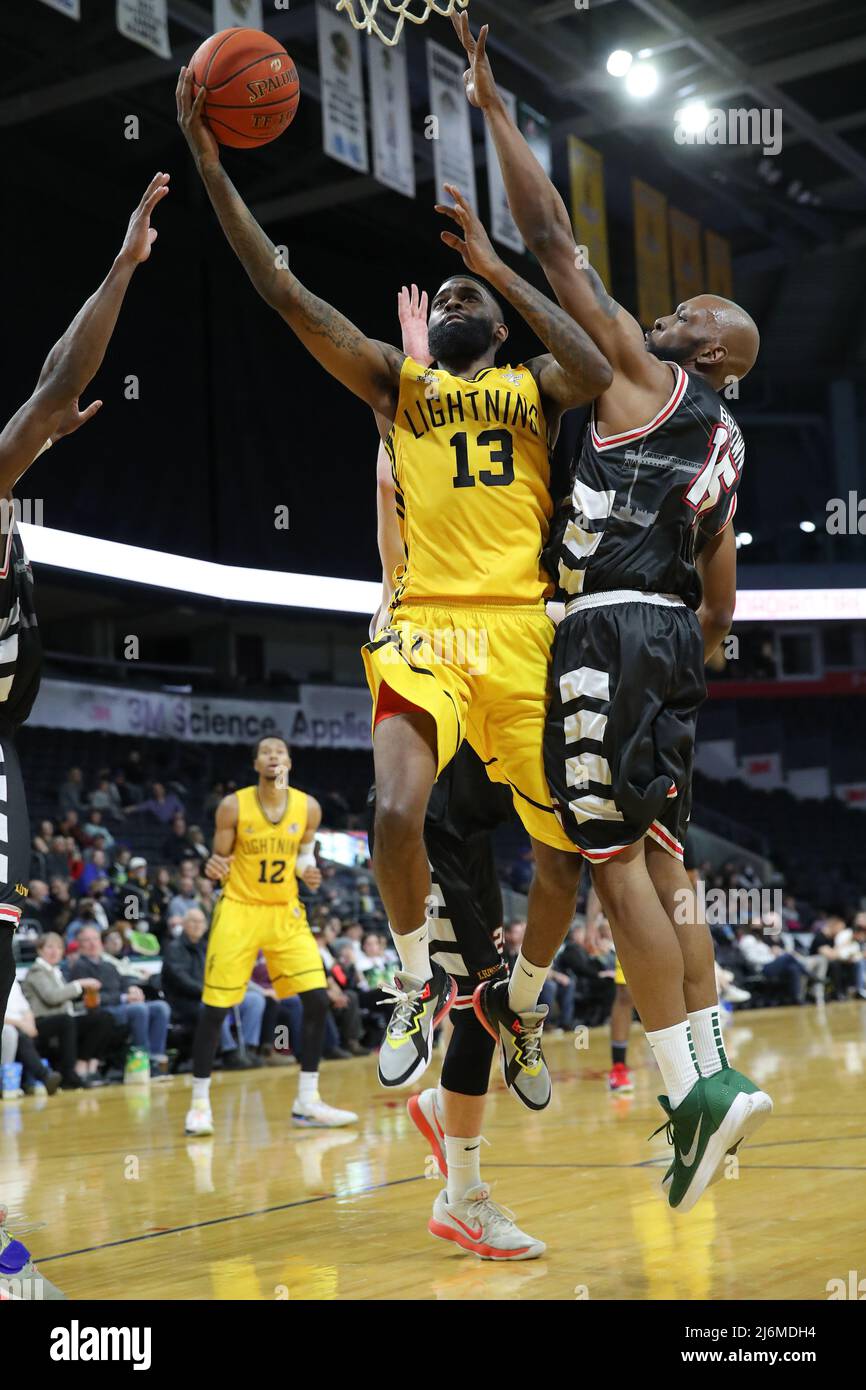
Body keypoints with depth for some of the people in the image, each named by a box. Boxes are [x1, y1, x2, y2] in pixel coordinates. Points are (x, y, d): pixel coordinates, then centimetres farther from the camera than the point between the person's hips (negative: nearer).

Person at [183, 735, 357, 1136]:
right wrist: (215, 867, -25)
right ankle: (199, 1103, 10)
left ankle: (307, 1102, 8)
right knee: (214, 1009, -5)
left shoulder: (307, 807, -3)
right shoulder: (233, 806, -10)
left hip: (286, 912, 3)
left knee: (318, 1000, -4)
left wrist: (307, 872, -9)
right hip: (239, 911, -3)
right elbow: (220, 858, -2)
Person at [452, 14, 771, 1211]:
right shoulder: (723, 443, 20)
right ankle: (714, 1075, 15)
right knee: (659, 854, 14)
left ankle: (694, 1093, -8)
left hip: (610, 626, -9)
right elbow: (722, 595, 23)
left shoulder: (645, 378, -3)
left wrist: (492, 104, -1)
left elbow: (554, 242, -6)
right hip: (674, 635, 9)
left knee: (617, 857, -7)